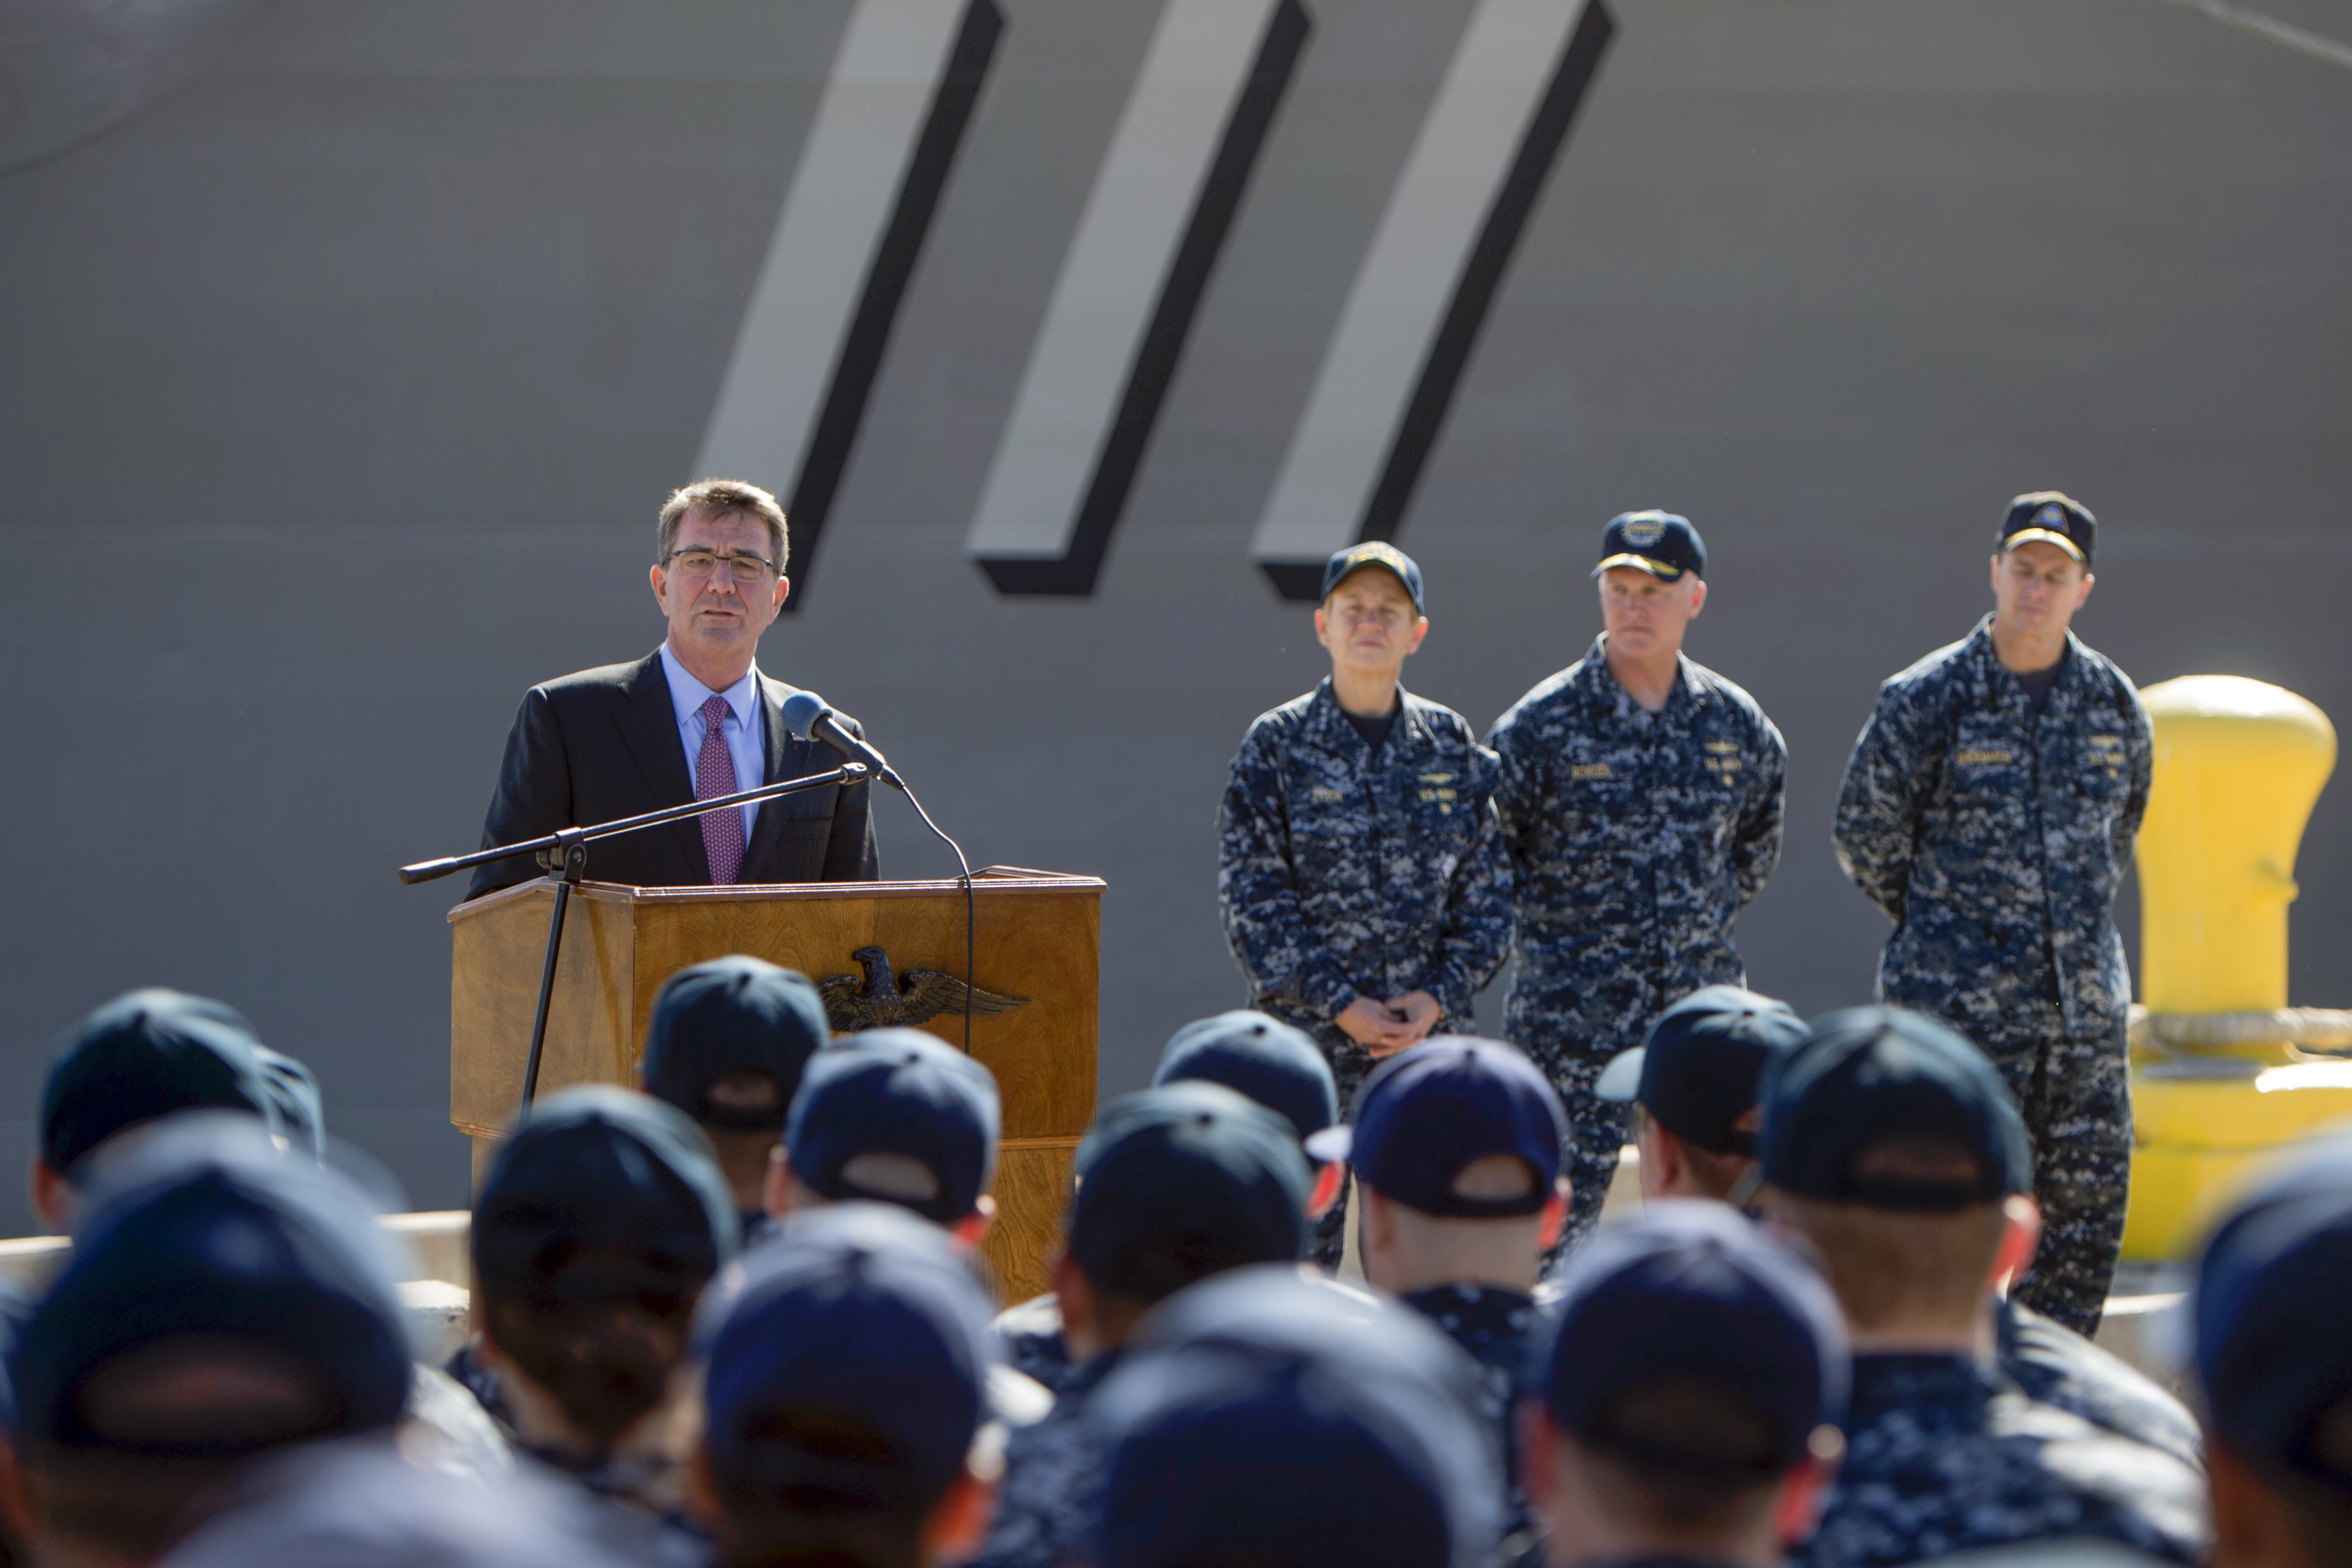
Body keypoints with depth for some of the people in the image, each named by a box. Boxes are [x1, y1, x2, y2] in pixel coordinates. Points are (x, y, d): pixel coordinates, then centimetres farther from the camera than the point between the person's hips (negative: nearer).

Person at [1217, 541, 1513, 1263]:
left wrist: (1439, 996, -6)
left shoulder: (1451, 746, 8)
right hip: (1306, 1033, -3)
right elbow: (1252, 899, -5)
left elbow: (1488, 890, 8)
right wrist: (1342, 1005, -12)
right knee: (1301, 1241, -4)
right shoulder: (1277, 746, -1)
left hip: (1433, 1033, 3)